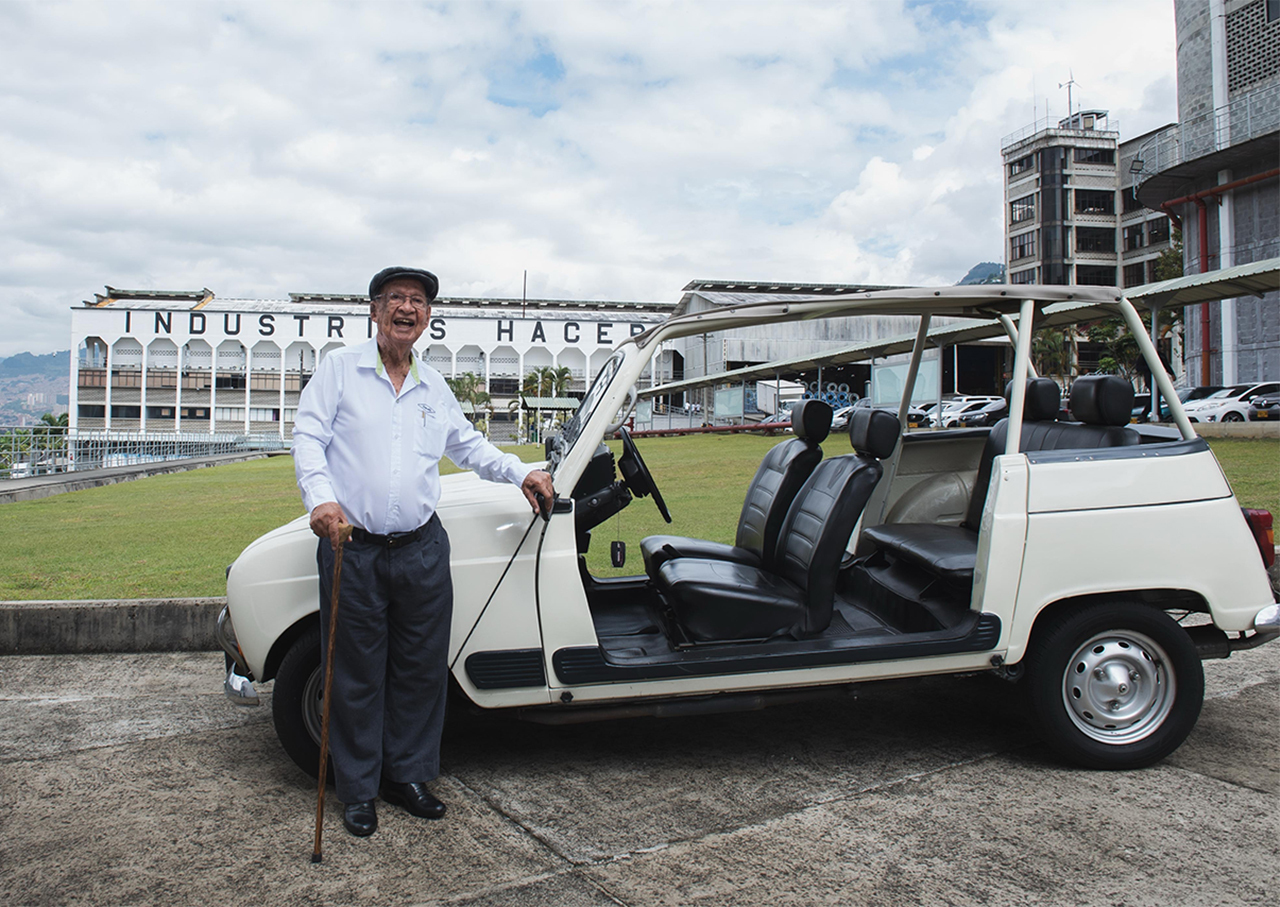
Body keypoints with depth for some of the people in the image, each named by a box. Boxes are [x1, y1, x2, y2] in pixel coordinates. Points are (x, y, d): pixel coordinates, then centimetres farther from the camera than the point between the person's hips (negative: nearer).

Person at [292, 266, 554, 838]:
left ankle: (407, 775, 25)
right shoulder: (340, 369, 3)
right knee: (357, 676, 4)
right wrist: (322, 498, -21)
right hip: (354, 549, -4)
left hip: (422, 550, 4)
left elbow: (468, 444, 28)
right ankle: (358, 791, 18)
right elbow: (308, 437, -5)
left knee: (422, 669, 9)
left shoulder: (434, 388, 16)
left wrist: (521, 473, 17)